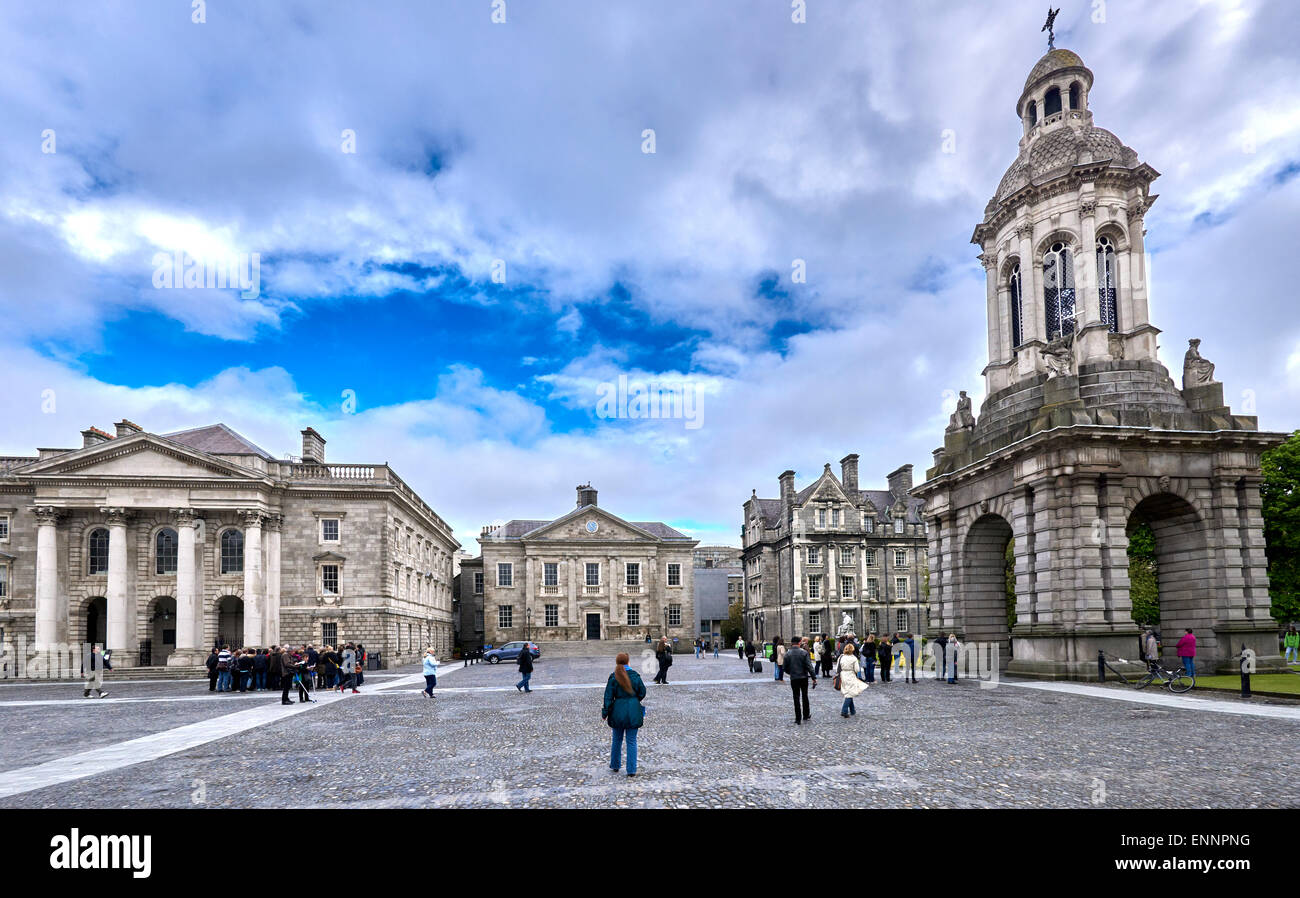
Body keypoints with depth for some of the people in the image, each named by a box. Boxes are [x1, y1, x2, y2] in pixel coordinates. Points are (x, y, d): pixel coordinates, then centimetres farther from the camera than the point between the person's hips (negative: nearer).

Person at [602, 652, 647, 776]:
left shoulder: (613, 677, -9)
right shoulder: (635, 675, -6)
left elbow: (608, 697, -8)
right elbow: (642, 693, 2)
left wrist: (605, 713, 0)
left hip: (618, 711, 0)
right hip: (633, 712, 0)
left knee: (617, 739, 18)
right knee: (632, 741, 8)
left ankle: (615, 766, 31)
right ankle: (631, 770, 7)